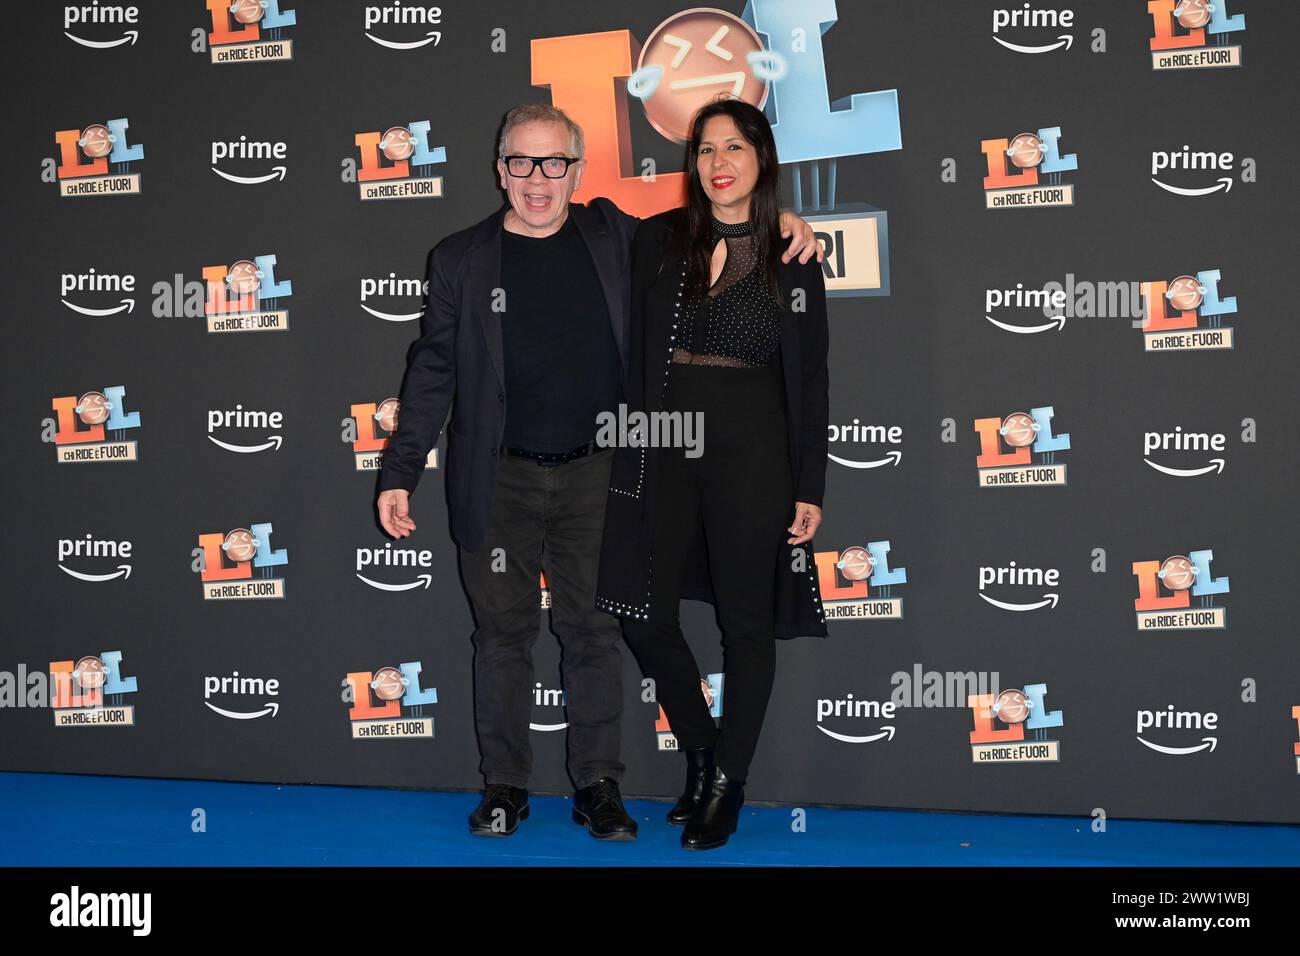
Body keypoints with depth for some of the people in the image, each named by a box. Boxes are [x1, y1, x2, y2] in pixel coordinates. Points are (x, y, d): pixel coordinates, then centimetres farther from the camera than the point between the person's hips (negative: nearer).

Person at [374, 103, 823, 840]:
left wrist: (779, 222, 1)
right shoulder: (462, 259, 2)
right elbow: (434, 370, 3)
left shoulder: (613, 234, 5)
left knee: (593, 632, 7)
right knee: (505, 632, 7)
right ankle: (505, 786, 20)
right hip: (500, 482, -1)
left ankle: (599, 786, 18)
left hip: (594, 476, 1)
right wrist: (401, 471, -1)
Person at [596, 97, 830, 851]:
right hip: (662, 450, 2)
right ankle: (701, 754, 27)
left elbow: (810, 382, 2)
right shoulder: (656, 240, 5)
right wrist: (624, 453, 1)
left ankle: (728, 784, 20)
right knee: (646, 614, 4)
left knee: (746, 621, 4)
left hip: (751, 454, -2)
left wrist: (809, 489, -3)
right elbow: (631, 356, 7)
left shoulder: (793, 260, 1)